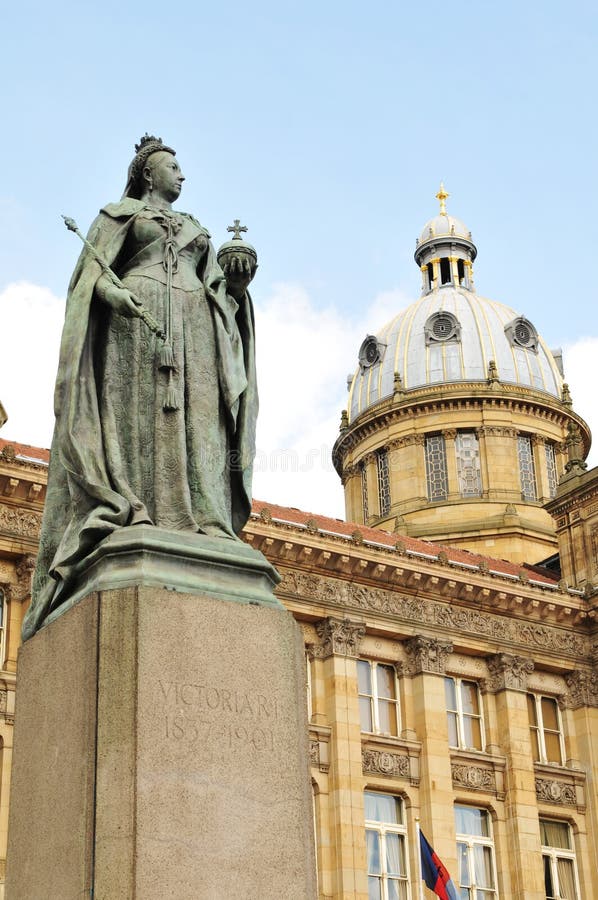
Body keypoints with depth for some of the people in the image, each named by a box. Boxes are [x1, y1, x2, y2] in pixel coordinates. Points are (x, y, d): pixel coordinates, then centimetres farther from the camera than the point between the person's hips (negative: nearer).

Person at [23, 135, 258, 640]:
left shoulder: (196, 230, 30)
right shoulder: (119, 213, 16)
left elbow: (216, 290, 21)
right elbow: (93, 271, 3)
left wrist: (236, 281, -1)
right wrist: (111, 291, -19)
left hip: (192, 332, 4)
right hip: (134, 322, -4)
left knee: (196, 423, -12)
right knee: (135, 422, -18)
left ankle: (201, 536, -24)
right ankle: (126, 527, -29)